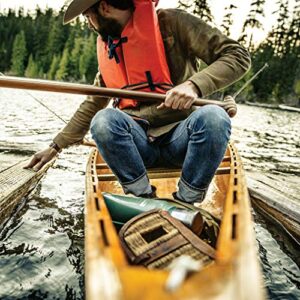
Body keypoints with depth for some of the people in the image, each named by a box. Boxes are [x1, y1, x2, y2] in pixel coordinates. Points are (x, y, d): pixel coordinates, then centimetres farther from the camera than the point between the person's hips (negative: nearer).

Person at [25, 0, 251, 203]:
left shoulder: (170, 23, -2)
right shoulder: (107, 48, 15)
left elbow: (239, 56, -6)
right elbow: (92, 105, 23)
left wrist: (194, 84, -25)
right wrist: (56, 146, 21)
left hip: (179, 138, -3)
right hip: (138, 142, 3)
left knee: (213, 117, -32)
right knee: (103, 120, -25)